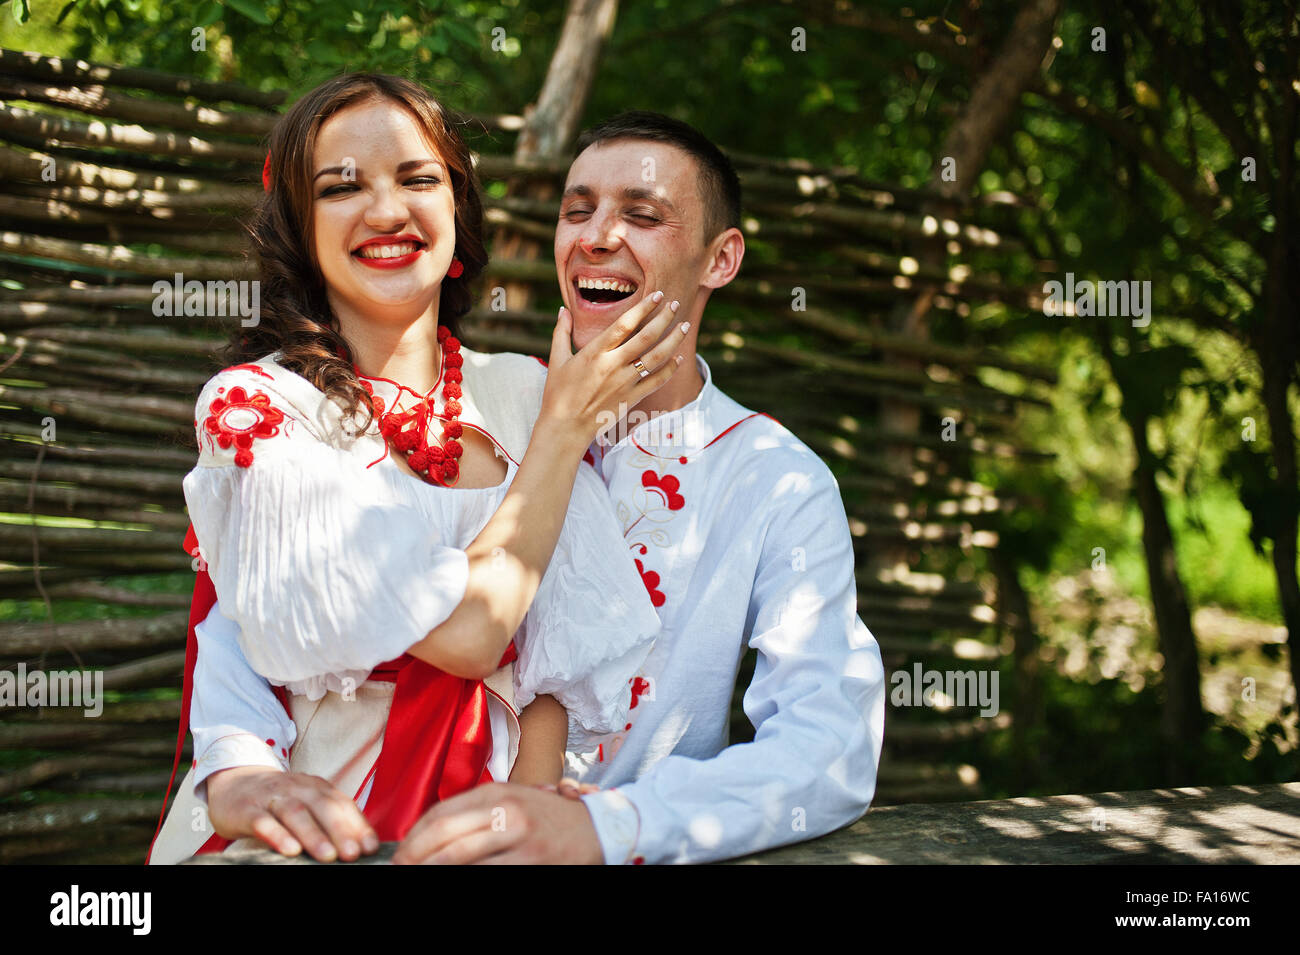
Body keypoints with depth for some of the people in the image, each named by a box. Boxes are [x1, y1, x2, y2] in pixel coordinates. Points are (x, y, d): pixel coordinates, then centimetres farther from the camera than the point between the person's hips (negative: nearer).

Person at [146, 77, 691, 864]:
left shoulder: (524, 393, 7)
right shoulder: (250, 405, -7)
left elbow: (558, 644, 1)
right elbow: (467, 630, -13)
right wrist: (569, 425, -4)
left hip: (490, 831, 1)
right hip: (316, 832, -1)